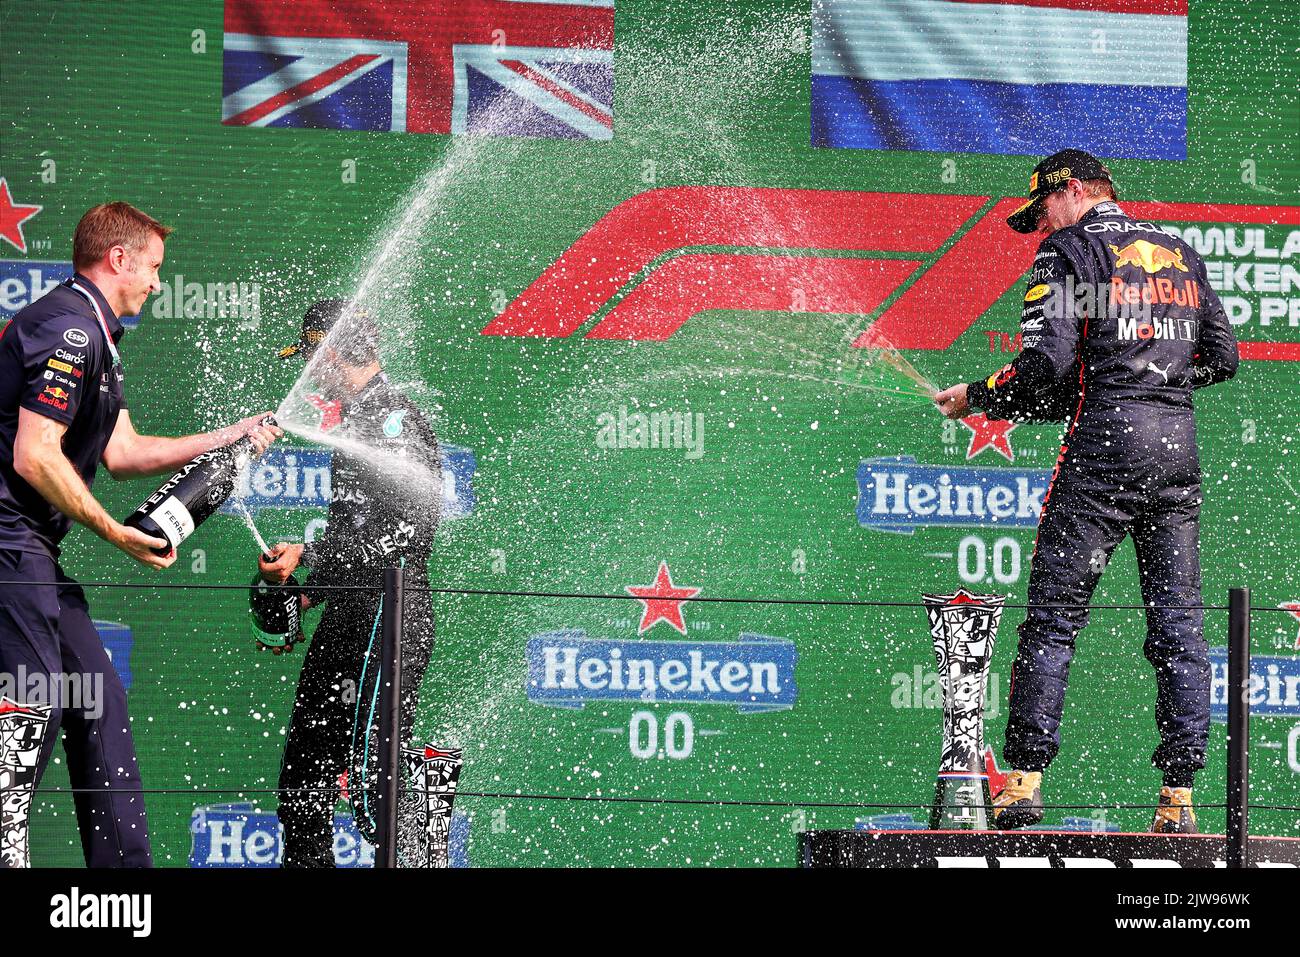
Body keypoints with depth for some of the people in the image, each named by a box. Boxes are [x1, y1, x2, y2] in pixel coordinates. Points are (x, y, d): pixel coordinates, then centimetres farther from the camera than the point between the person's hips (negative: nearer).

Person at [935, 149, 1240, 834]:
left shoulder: (1069, 250, -2)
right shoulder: (1181, 252, 17)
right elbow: (1222, 358, 16)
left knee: (1054, 616, -1)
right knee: (1178, 624, 4)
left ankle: (1024, 779, -5)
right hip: (1180, 445, 5)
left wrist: (974, 398, 1)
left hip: (1105, 444, -5)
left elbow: (1046, 364, -13)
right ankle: (1179, 797, -1)